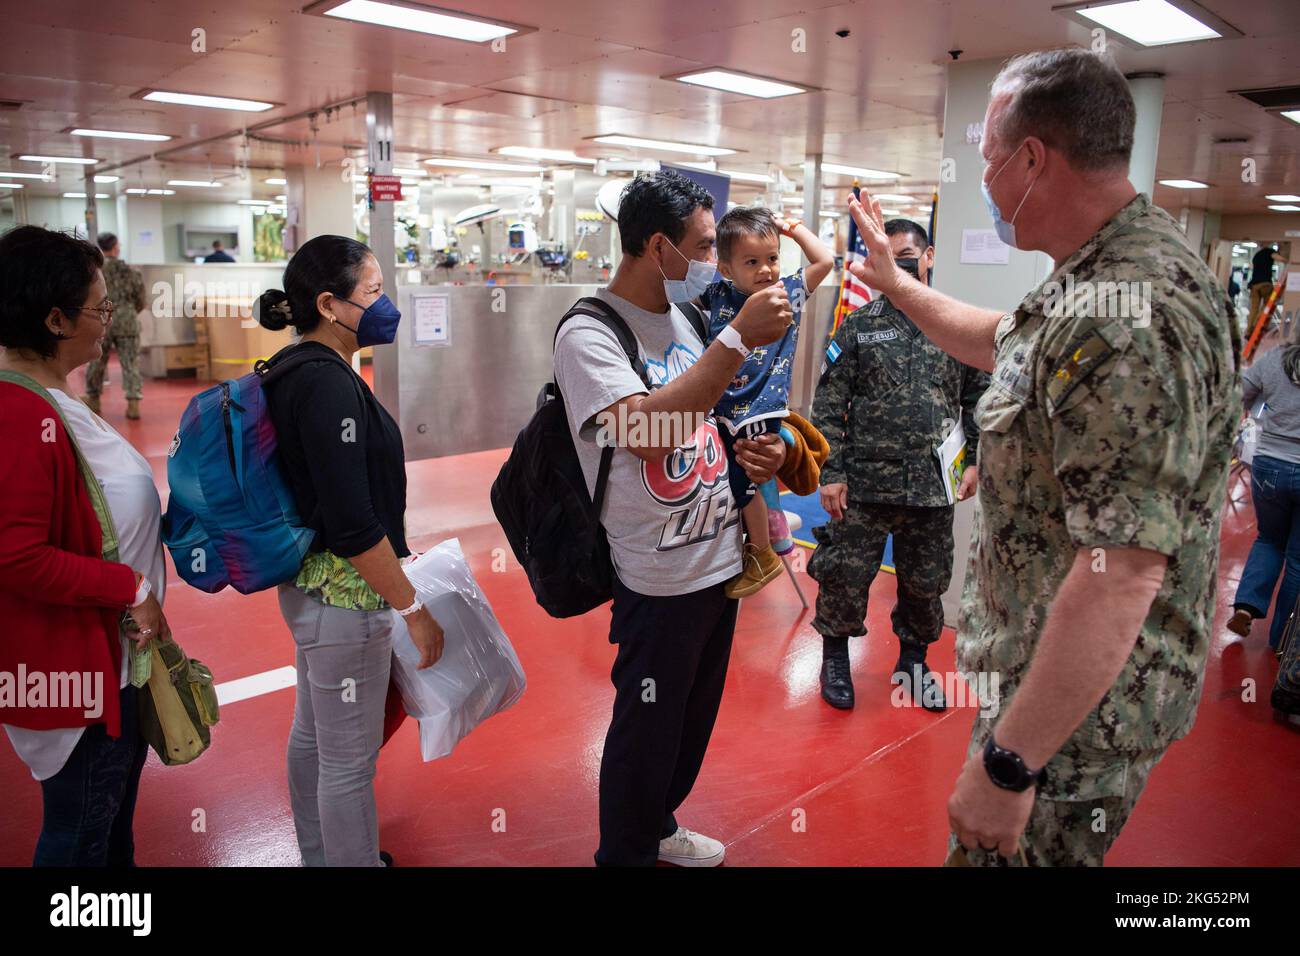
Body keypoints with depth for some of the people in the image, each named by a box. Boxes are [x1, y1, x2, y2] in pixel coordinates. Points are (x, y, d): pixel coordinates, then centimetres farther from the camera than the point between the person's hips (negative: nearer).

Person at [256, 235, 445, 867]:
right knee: (350, 758, 4)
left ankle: (321, 855, 41)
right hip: (346, 595, -10)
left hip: (310, 588, 10)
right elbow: (353, 524, -25)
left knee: (313, 735, 23)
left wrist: (395, 558, 19)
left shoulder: (296, 371, 8)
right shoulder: (327, 383, -22)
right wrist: (413, 608, -18)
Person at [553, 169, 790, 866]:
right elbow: (646, 433, -32)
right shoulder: (588, 335, -16)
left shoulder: (682, 319, 9)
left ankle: (658, 829, 46)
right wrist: (739, 338, -30)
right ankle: (624, 854, 32)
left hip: (721, 558, 8)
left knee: (693, 722, 23)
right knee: (647, 733, 8)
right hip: (661, 579, -8)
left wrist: (751, 451, -1)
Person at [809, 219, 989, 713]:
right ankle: (836, 656, 27)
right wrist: (830, 473, -7)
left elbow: (979, 399, 12)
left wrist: (974, 460, 3)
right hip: (864, 483, -1)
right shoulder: (858, 326, 1)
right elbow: (828, 405, -2)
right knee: (844, 575, 3)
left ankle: (912, 659, 36)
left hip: (933, 487, 2)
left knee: (926, 582, 13)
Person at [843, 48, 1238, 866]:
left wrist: (1007, 765, -30)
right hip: (1048, 668, 10)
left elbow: (1123, 574, -34)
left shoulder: (1124, 319, -31)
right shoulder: (1102, 277, 5)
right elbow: (1003, 342, 25)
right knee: (978, 842, 26)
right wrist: (896, 283, 31)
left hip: (1084, 701, -10)